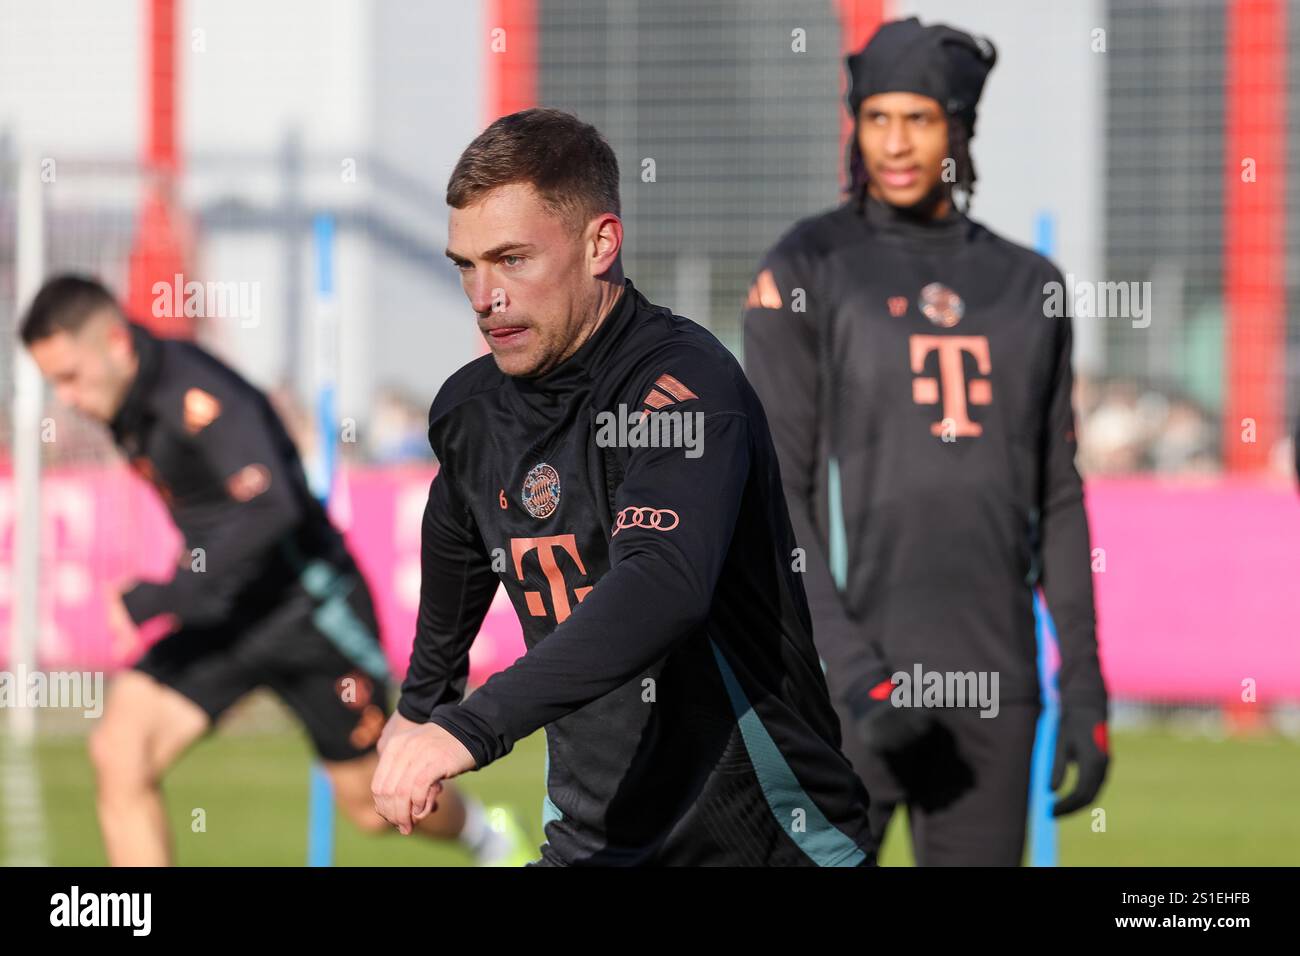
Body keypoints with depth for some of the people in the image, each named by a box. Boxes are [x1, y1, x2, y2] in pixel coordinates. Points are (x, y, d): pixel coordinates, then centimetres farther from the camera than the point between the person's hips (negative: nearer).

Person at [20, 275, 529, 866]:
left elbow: (271, 510, -39)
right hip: (220, 615, 7)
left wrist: (159, 600, -39)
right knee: (118, 752, -15)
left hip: (308, 610, -7)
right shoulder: (130, 401, -1)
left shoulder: (201, 397, -27)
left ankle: (488, 838, 39)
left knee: (374, 807, 7)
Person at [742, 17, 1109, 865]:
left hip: (993, 680, 4)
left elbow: (1057, 499, 14)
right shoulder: (807, 270, 0)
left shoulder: (1028, 286, 13)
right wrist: (848, 667, -16)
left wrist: (1084, 685, 8)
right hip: (844, 674, -4)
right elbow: (774, 493, -6)